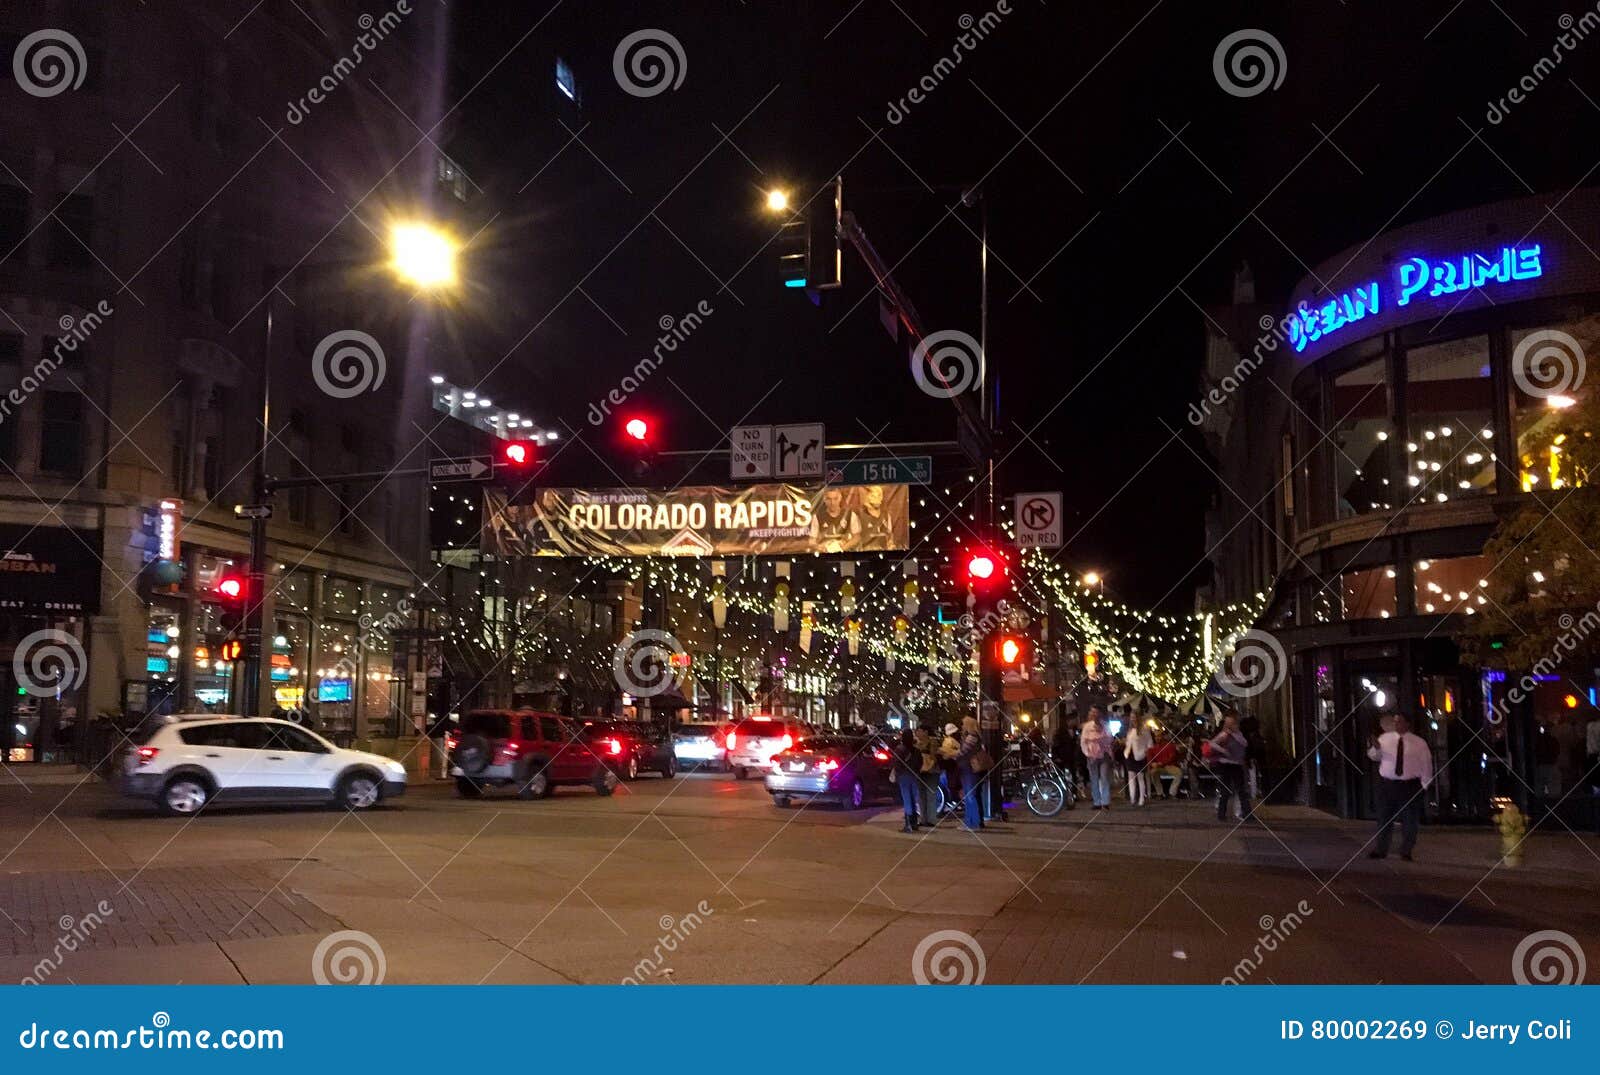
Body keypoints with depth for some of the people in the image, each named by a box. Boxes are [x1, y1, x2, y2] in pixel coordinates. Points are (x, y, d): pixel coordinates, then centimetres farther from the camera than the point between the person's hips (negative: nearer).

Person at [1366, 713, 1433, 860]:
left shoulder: (1419, 743, -1)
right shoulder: (1385, 738, 4)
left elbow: (1426, 764, 2)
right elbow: (1375, 756, 2)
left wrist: (1424, 785, -2)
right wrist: (1375, 748, -21)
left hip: (1410, 786, -1)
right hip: (1387, 784, 1)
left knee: (1409, 821, 7)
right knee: (1383, 818, 5)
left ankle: (1406, 851, 20)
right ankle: (1379, 849, 14)